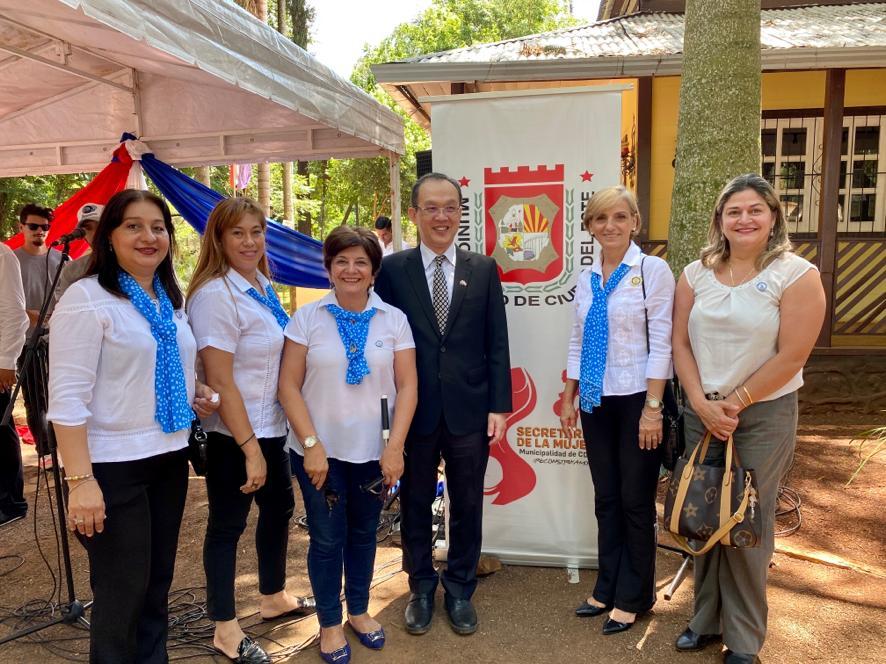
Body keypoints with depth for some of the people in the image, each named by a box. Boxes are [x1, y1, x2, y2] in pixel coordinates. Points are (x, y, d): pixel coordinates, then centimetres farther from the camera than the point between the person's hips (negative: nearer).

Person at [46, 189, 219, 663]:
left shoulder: (171, 300, 10)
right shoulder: (86, 298, -13)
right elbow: (67, 397, -17)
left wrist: (195, 394, 3)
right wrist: (80, 480, -22)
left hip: (170, 458, 7)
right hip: (113, 466, -7)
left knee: (157, 585, 19)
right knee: (122, 594, 5)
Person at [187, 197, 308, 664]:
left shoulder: (264, 287, 5)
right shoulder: (215, 295, -20)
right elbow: (220, 381, -22)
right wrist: (250, 449, -21)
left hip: (271, 427, 8)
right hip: (234, 436, -8)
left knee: (278, 507, 20)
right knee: (227, 525, 7)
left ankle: (273, 597, 42)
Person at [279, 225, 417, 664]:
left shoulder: (393, 319, -1)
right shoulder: (307, 317, -4)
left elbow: (407, 386, -3)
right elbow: (289, 386, -5)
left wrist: (395, 446, -11)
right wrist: (311, 444, -12)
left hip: (374, 451, 1)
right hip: (321, 450, -1)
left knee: (363, 533, 16)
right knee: (326, 538, 10)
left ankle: (359, 610, 38)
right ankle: (329, 623, 31)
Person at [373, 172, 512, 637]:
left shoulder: (484, 270, 2)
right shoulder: (392, 270, -2)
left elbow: (497, 345, 2)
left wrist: (498, 406, -2)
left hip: (470, 410, 1)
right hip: (415, 411, -1)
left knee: (467, 505, 13)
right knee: (415, 503, 14)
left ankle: (460, 589, 34)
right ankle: (421, 588, 35)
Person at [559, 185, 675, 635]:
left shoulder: (652, 270, -9)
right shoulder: (586, 277, 7)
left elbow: (661, 342, -12)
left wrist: (652, 407, -15)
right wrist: (568, 397, 11)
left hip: (636, 399, -5)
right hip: (597, 400, 5)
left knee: (635, 502, 8)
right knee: (605, 500, 14)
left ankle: (632, 598, 25)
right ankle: (607, 589, 30)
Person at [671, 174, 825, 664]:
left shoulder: (796, 275, -8)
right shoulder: (696, 273, 4)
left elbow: (791, 357, -13)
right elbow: (681, 342, 2)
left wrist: (734, 403, -10)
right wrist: (702, 403, -8)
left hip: (763, 413, -3)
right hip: (701, 412, 4)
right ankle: (707, 619, 29)